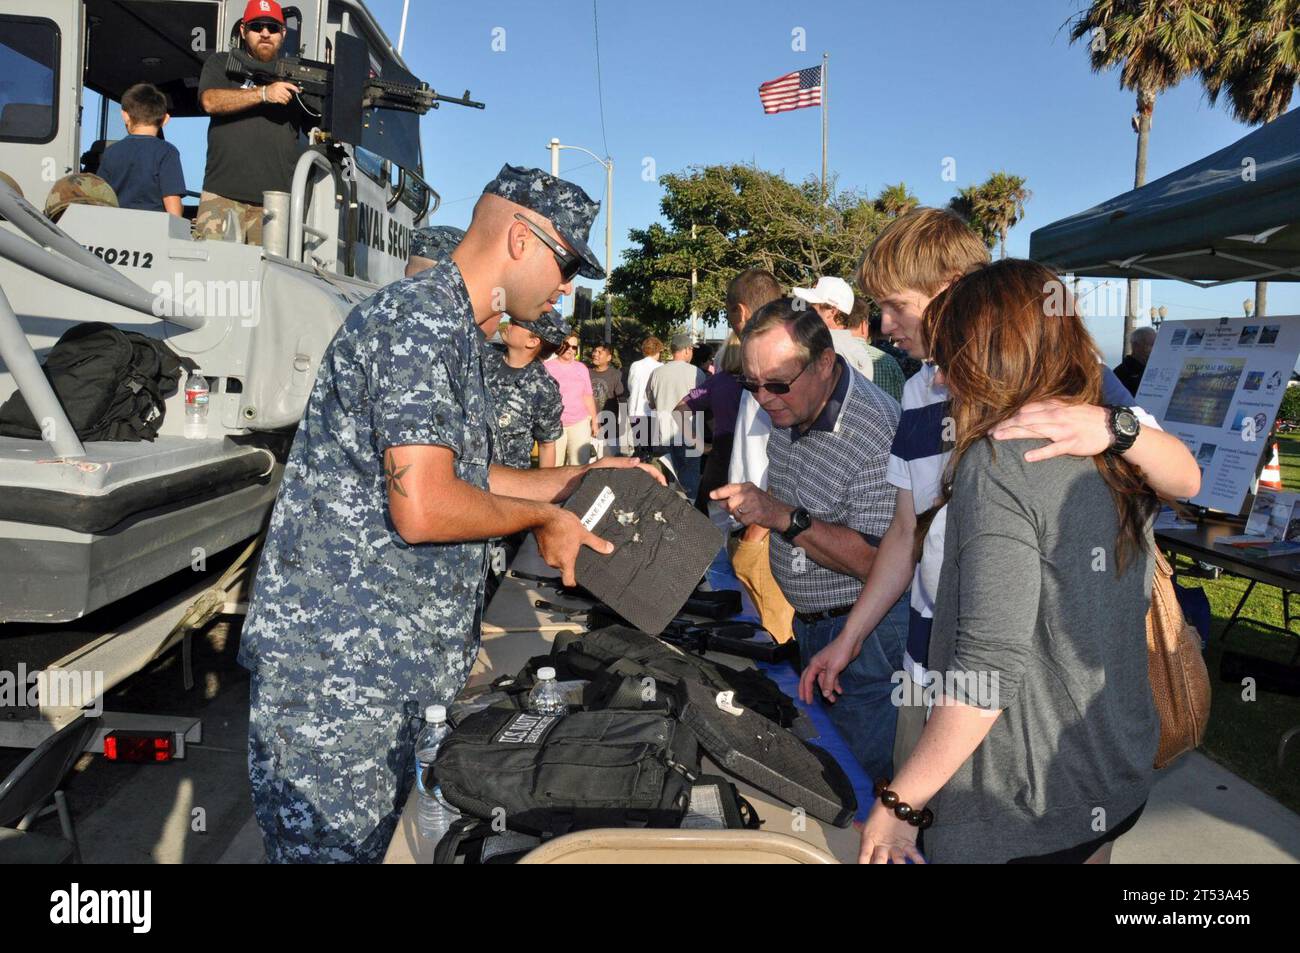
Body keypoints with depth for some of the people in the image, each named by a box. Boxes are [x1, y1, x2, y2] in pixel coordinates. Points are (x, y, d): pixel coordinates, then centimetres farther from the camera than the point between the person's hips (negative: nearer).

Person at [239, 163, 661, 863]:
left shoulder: (456, 333, 16)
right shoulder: (420, 316, -18)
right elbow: (423, 508, -26)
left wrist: (583, 477, 21)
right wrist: (542, 517, -9)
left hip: (391, 667, 10)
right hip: (333, 670, -10)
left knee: (375, 842, 19)